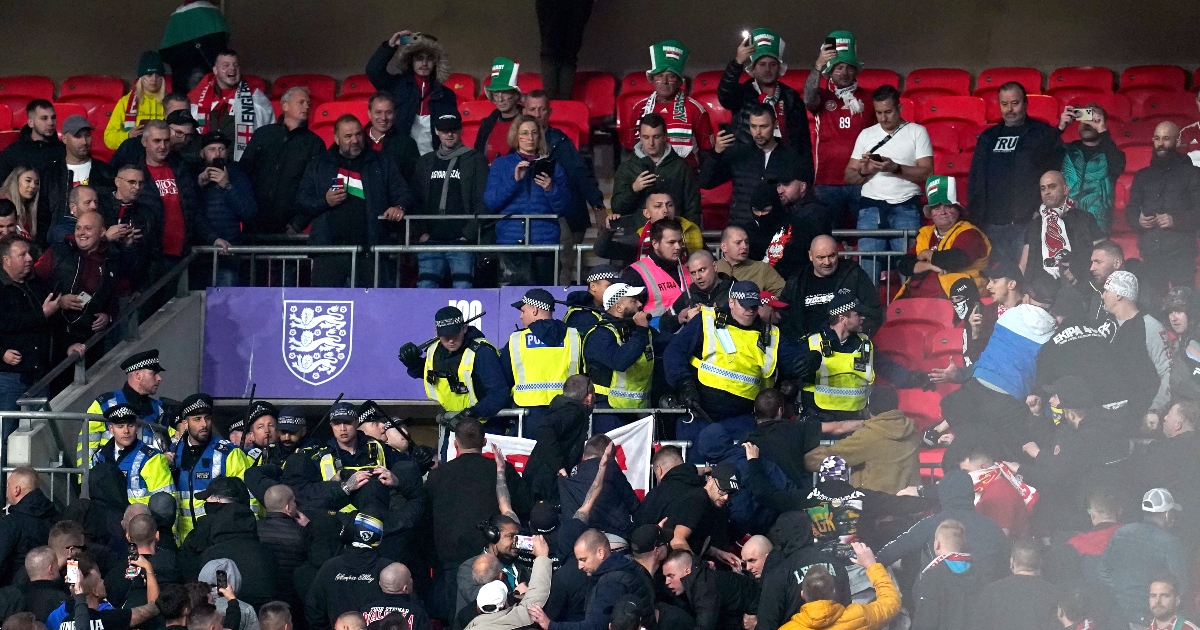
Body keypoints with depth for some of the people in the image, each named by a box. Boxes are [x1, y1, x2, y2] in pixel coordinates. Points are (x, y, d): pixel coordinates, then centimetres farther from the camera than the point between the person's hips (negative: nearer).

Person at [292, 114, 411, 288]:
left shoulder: (381, 163, 13)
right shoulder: (319, 164, 13)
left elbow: (403, 194, 10)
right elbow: (301, 201, 11)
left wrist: (399, 207, -12)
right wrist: (325, 202, -8)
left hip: (368, 252, 0)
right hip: (329, 250, 0)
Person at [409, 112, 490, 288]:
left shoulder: (475, 160, 7)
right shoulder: (425, 162, 18)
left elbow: (483, 202, 0)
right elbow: (416, 201, 15)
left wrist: (468, 234, -9)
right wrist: (421, 232, 2)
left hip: (462, 241, -4)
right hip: (430, 241, 4)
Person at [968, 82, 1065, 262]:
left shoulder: (1045, 134, 6)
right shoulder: (988, 138, 18)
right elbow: (975, 181, 19)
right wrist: (976, 218, 9)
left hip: (1030, 226, -4)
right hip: (993, 225, 4)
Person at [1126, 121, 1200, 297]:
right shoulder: (1142, 176, 20)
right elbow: (1130, 210, 19)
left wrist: (1176, 220, -16)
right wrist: (1138, 220, -4)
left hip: (1181, 252, -4)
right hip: (1150, 253, 4)